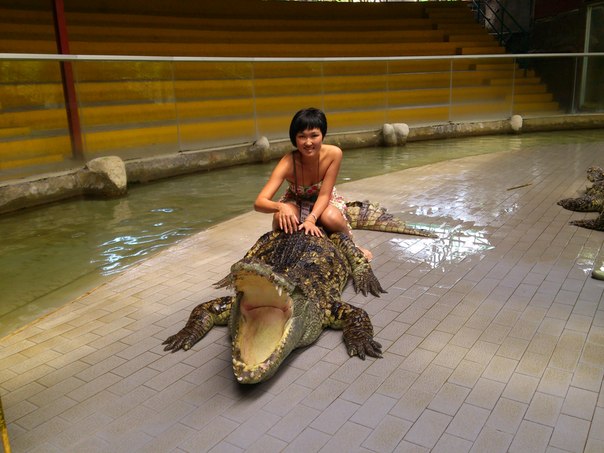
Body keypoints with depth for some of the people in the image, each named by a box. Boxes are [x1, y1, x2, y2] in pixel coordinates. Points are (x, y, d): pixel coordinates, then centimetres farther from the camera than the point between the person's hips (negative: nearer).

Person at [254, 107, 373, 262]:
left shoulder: (334, 154, -30)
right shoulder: (288, 163, -32)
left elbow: (324, 194, -25)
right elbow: (259, 202, -39)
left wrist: (311, 219, -43)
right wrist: (280, 207, -60)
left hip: (323, 201, 1)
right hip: (296, 202, 0)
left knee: (332, 218, -33)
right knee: (282, 218, -33)